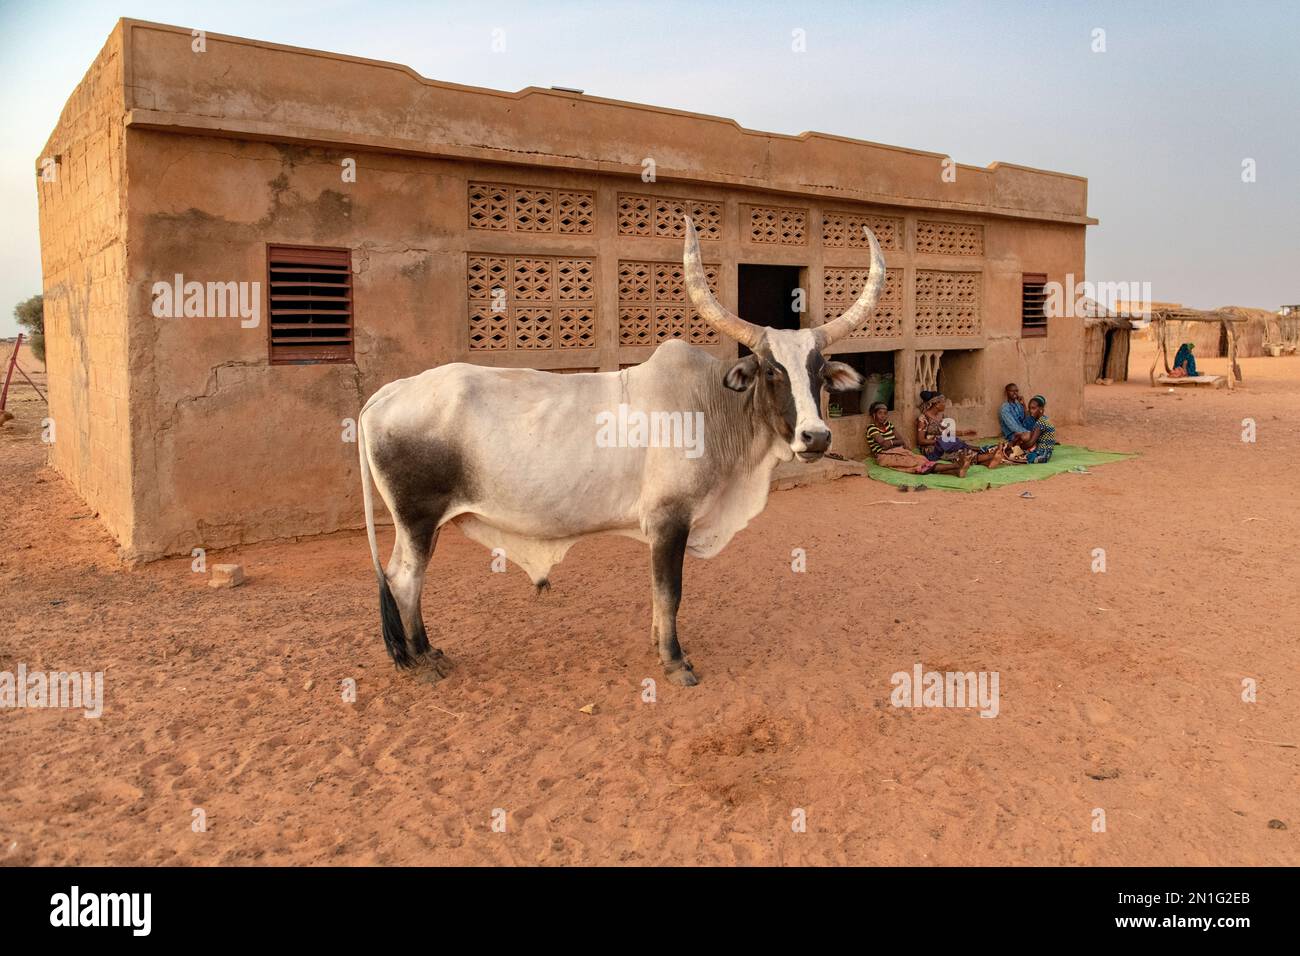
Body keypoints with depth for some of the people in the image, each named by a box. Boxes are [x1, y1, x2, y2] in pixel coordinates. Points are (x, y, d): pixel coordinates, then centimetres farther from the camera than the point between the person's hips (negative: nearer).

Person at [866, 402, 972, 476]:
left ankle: (957, 471, -49)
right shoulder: (871, 428, -4)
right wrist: (895, 441, 3)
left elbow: (901, 441, 15)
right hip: (886, 458, -7)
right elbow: (885, 444, -14)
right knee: (918, 464, -28)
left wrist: (891, 442, -6)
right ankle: (957, 465, -49)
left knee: (922, 460, -24)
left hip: (899, 452, 7)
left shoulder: (888, 424, 19)